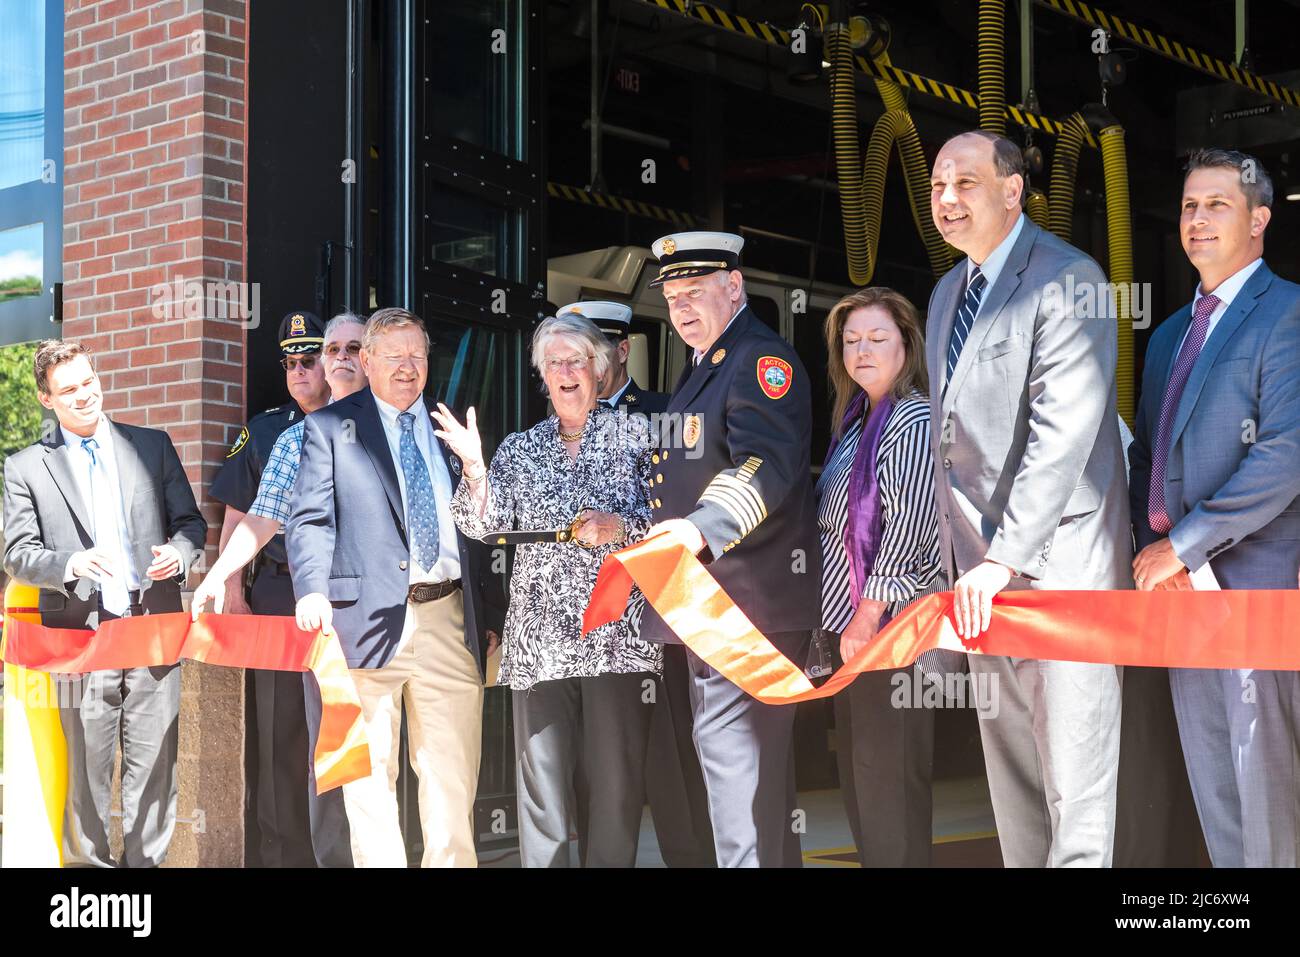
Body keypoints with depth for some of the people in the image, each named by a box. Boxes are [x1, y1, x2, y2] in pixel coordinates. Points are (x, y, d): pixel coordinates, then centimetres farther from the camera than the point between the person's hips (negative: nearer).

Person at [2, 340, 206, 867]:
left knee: (153, 763, 3)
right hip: (81, 635, -1)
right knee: (86, 767, 3)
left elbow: (191, 522, 14)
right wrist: (68, 565, -17)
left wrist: (180, 552, -9)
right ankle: (88, 858, 16)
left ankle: (147, 859, 13)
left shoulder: (152, 445, 11)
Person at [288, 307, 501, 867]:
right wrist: (312, 591, -17)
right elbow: (310, 520, 0)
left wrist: (488, 618, 12)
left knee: (454, 771, 3)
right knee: (370, 770, 1)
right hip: (370, 616, -3)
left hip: (449, 617, 3)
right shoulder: (330, 427, 7)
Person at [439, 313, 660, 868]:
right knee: (541, 775, 1)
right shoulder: (520, 448, 15)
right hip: (540, 635, 2)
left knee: (616, 776, -2)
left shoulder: (634, 431, 7)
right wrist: (474, 468, -9)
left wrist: (618, 526, -16)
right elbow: (484, 525, 6)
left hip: (616, 630, -2)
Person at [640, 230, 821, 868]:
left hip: (749, 596, -10)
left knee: (733, 749, -12)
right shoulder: (702, 365, 19)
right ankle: (776, 858, 29)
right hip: (709, 599, 10)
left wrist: (702, 528, -40)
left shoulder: (763, 360, -12)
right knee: (756, 756, 18)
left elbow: (767, 463, -27)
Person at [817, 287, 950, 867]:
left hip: (891, 624, -9)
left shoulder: (914, 418, -10)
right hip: (851, 622, 9)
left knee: (888, 774, -5)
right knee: (858, 771, 14)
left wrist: (869, 614, -20)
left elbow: (908, 524, -18)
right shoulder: (857, 422, 16)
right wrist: (847, 619, 14)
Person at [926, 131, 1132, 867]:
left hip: (1058, 559, -8)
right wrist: (962, 555, 11)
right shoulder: (948, 292, 16)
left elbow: (1064, 433, -19)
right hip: (984, 563, 8)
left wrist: (1004, 558, -22)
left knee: (1073, 775, -5)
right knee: (1011, 776, 13)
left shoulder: (1069, 281, -10)